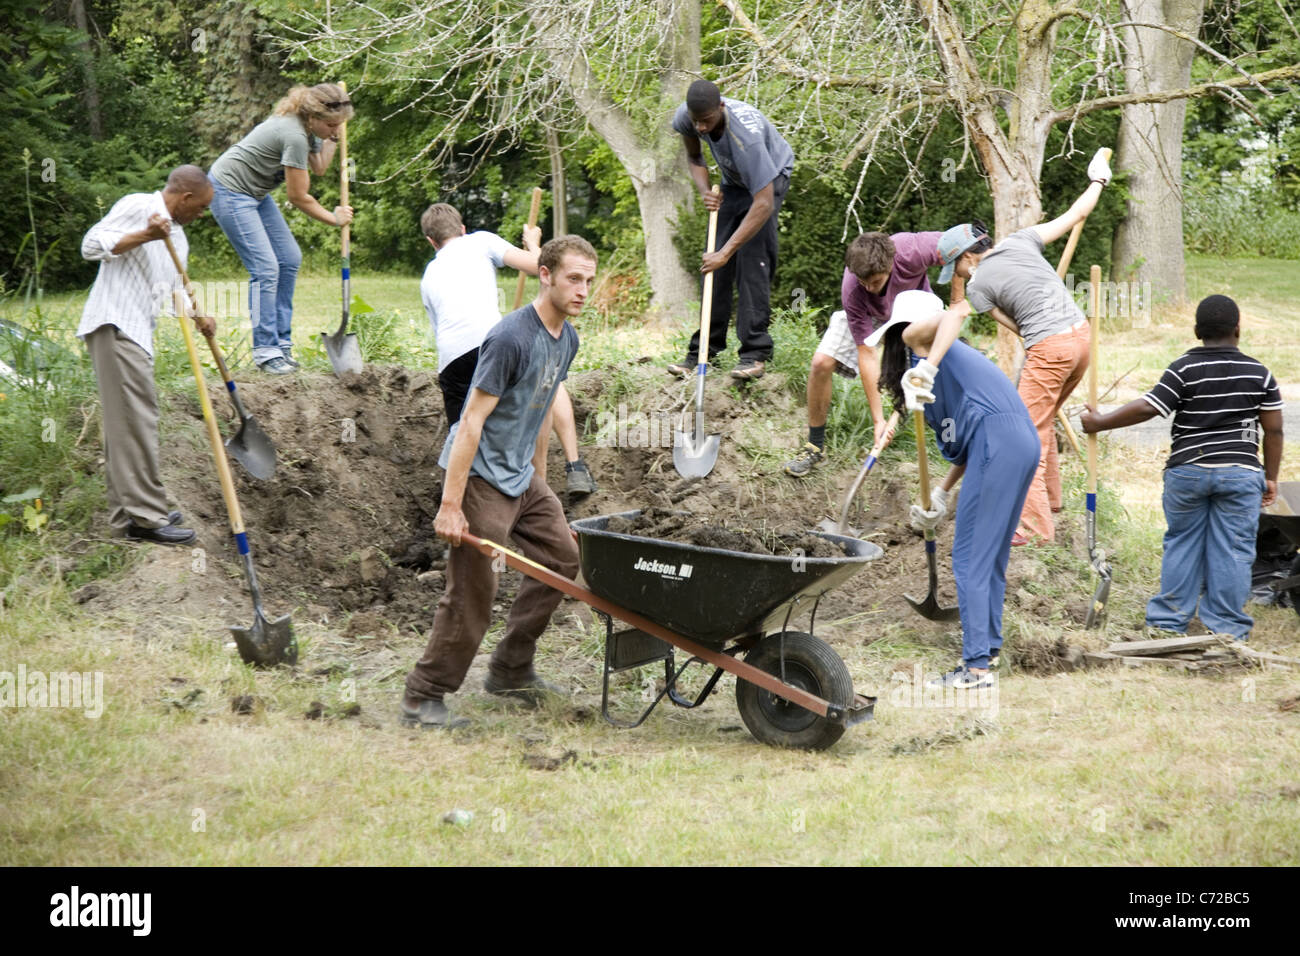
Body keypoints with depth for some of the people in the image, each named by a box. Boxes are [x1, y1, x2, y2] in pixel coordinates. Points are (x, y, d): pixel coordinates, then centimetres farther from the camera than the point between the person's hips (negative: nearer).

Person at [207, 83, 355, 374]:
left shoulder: (305, 128, 0)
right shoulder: (294, 136, -28)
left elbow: (319, 167, 8)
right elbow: (299, 197, -20)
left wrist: (333, 137, -2)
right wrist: (334, 218, -7)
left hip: (254, 192, 10)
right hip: (229, 190, -10)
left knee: (290, 259, 7)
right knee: (265, 267, -15)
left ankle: (281, 343, 12)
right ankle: (266, 350, -9)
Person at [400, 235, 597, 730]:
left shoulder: (566, 339, 7)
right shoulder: (511, 338, -22)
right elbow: (472, 421, -22)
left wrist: (538, 479, 24)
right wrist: (450, 505, -24)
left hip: (520, 477, 9)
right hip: (481, 476, -9)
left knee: (560, 558, 15)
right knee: (473, 591, -10)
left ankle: (510, 671, 25)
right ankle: (422, 698, -1)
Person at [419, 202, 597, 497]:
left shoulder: (428, 277, 33)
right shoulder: (480, 241, 20)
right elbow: (534, 265, 10)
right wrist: (532, 242, 33)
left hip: (450, 359, 3)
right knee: (552, 386, 21)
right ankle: (574, 468, 11)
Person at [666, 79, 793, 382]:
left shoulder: (746, 134, -42)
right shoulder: (685, 118, -22)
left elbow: (763, 204, -43)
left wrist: (726, 252, -44)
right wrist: (705, 191, -18)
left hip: (770, 177, -6)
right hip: (733, 182, 6)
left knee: (752, 258, -20)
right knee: (714, 265, -1)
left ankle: (754, 353, -20)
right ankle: (704, 350, 4)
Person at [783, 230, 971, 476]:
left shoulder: (912, 249, -41)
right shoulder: (852, 291, -38)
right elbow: (867, 355, -34)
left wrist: (957, 303, -19)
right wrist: (878, 420, -34)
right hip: (867, 315, -1)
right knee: (822, 363, -19)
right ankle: (815, 446, -2)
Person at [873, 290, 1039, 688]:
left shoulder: (915, 338, 7)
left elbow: (955, 315, -17)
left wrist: (926, 367, -28)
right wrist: (941, 493, 22)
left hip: (997, 441, -9)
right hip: (1024, 442, 9)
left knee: (970, 557, -5)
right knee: (992, 554, 19)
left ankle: (977, 666, -7)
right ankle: (987, 647, 25)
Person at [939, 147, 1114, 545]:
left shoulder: (977, 286, -4)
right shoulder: (1020, 241, 8)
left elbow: (1017, 327, -1)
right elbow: (1075, 215, 13)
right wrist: (1098, 179, 28)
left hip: (1048, 349, -8)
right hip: (1081, 334, 8)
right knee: (1043, 421, 24)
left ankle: (1035, 525, -10)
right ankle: (1049, 496, 33)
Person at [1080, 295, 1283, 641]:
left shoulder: (1184, 369, -5)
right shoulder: (1259, 374, 2)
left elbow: (1148, 408, -12)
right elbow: (1273, 430, 4)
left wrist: (1100, 423, -2)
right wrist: (1271, 477, 13)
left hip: (1187, 470, 0)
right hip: (1241, 473, 0)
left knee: (1181, 544, 11)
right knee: (1232, 550, 4)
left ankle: (1168, 622, 14)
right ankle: (1228, 629, 4)